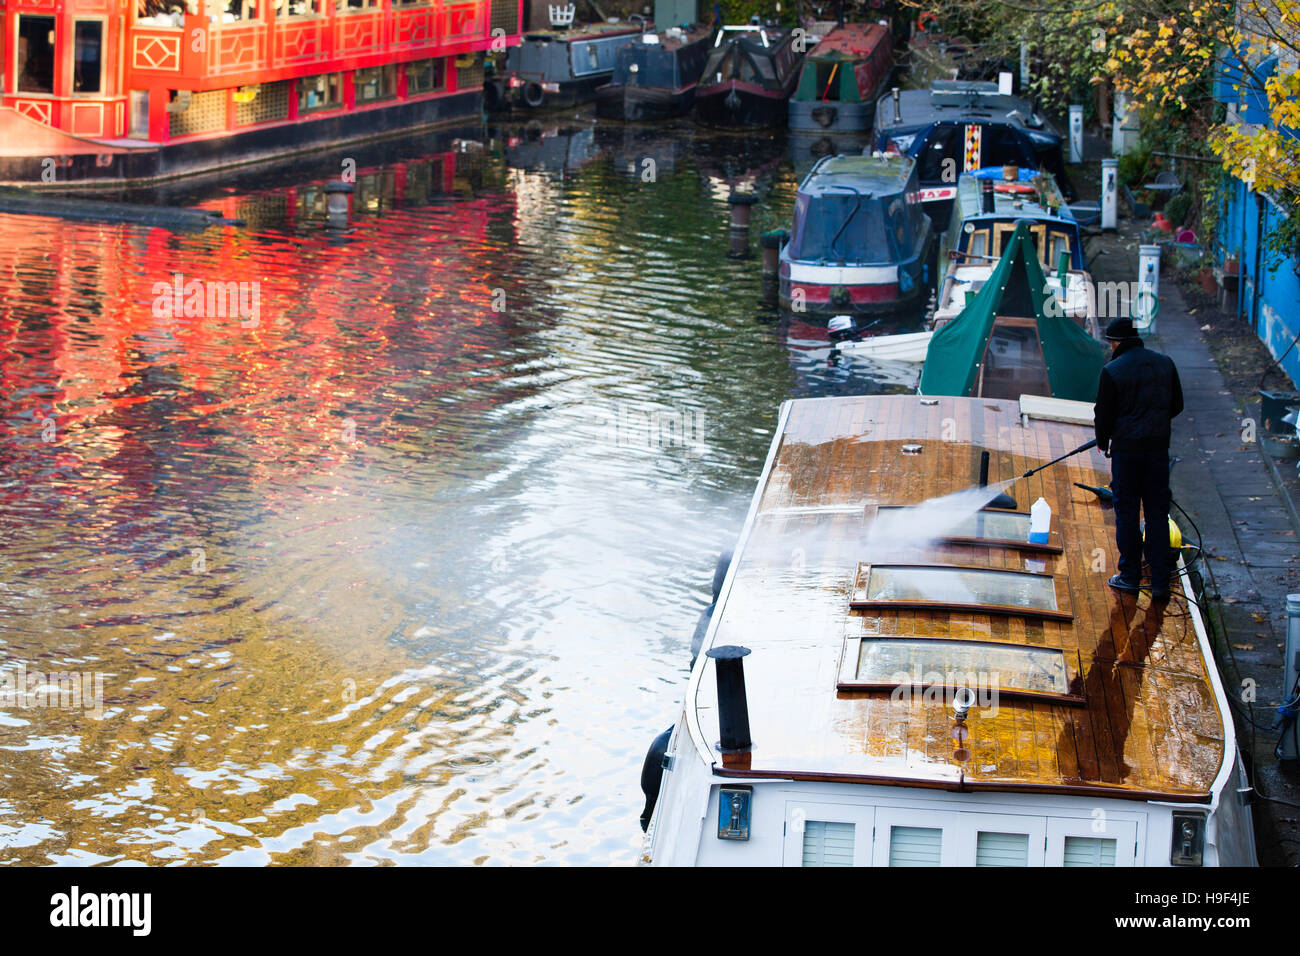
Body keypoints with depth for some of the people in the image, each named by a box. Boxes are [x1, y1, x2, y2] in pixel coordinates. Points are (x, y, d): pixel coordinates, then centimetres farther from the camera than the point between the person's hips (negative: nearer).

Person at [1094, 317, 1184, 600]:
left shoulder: (1112, 372, -11)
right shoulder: (1165, 364, 4)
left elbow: (1104, 416, -6)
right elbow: (1176, 406, 12)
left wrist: (1103, 442, 13)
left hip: (1127, 449, -4)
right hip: (1159, 448, 4)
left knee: (1127, 513, 8)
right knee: (1158, 513, 9)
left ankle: (1130, 576, 13)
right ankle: (1160, 582, 8)